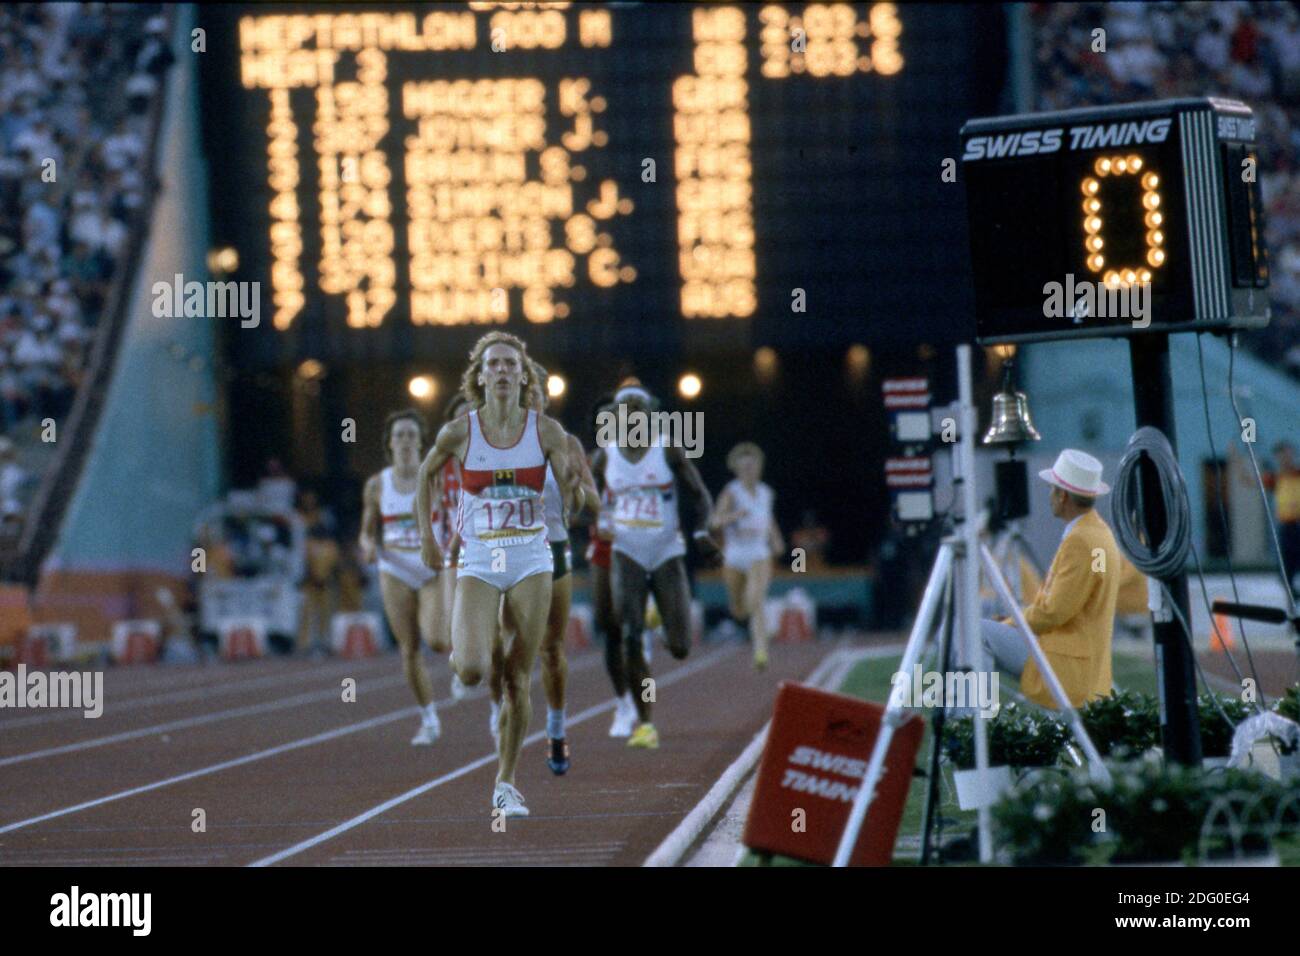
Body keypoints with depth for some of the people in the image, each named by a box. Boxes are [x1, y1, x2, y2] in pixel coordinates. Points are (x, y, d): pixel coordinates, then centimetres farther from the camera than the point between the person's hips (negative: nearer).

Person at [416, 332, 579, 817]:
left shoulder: (546, 431, -4)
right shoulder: (459, 432, -6)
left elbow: (570, 501, -1)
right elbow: (425, 473, 13)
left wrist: (573, 488, -23)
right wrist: (426, 535, 11)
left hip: (531, 562, 1)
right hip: (478, 563, -1)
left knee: (518, 680, 2)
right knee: (471, 672, -19)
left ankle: (505, 783, 14)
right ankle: (467, 649, 20)